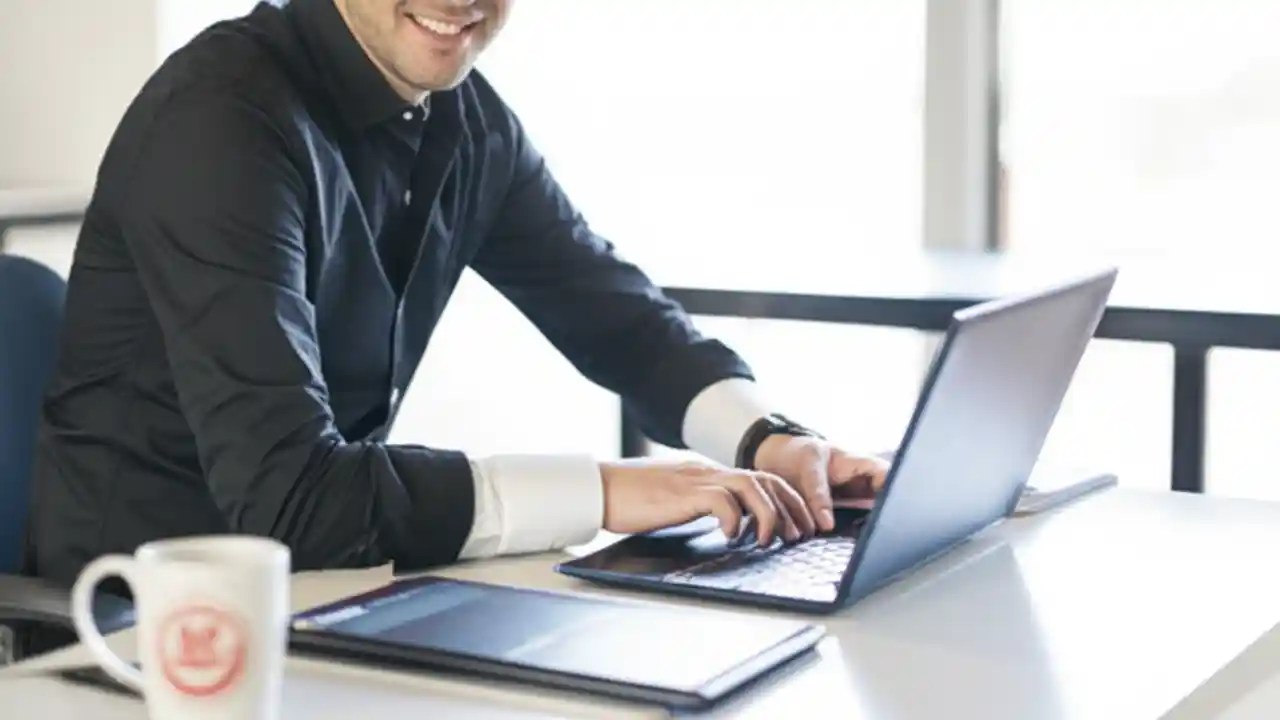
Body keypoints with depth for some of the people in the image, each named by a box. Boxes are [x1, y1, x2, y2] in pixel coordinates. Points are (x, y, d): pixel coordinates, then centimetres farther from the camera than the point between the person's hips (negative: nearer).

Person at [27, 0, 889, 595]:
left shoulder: (468, 118, -1)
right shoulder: (227, 117, -23)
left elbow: (618, 314, 9)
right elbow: (285, 495, -30)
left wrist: (766, 438, -11)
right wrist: (603, 491, -29)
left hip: (315, 582, 7)